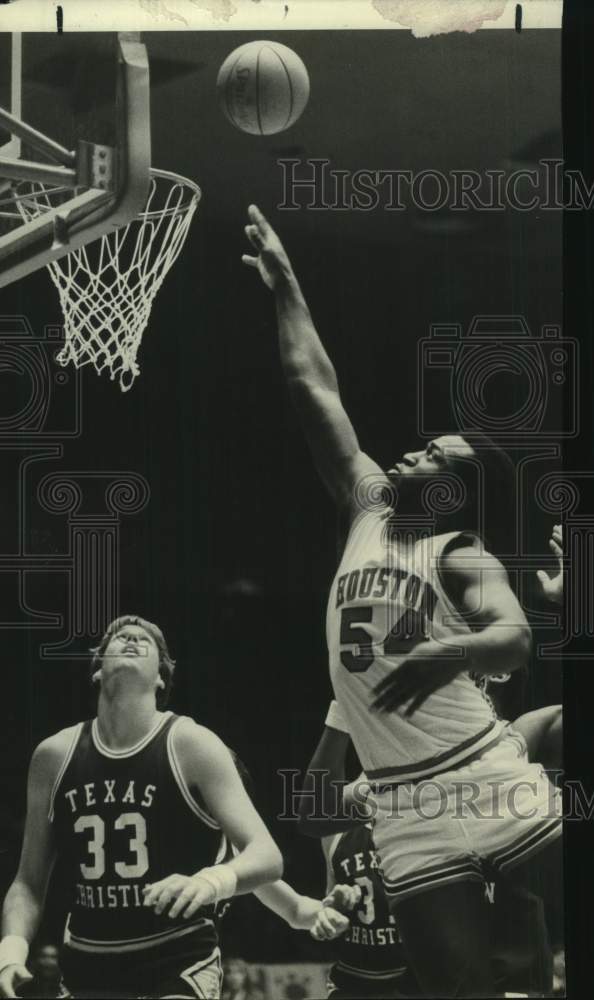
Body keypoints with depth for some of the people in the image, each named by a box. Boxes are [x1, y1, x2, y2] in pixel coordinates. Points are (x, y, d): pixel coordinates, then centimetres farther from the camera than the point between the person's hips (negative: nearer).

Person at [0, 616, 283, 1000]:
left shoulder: (192, 745, -8)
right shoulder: (54, 755, 2)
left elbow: (267, 856, -14)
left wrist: (212, 880, -33)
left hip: (180, 964, -4)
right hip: (87, 969, 4)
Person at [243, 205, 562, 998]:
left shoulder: (465, 556, -2)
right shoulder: (367, 510, 13)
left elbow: (516, 639, -22)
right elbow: (313, 386, 16)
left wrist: (451, 652, -43)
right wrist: (284, 287, 20)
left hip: (487, 779, -4)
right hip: (407, 812, 4)